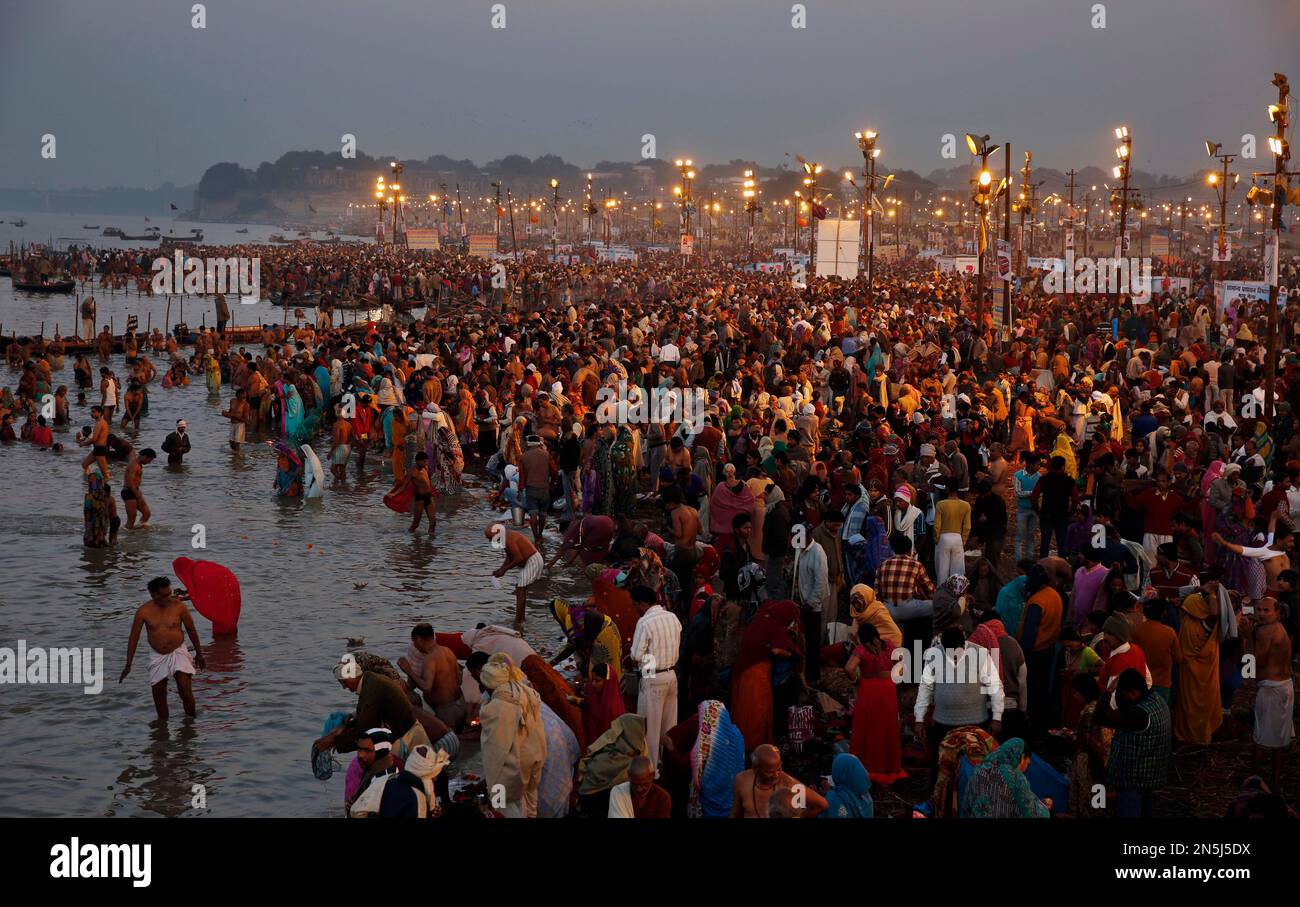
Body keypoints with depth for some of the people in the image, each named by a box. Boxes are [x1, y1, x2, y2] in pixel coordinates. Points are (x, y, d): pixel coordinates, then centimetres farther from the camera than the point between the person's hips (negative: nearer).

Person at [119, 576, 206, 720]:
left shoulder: (178, 607, -10)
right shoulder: (143, 612, -8)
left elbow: (191, 630, 3)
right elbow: (134, 638, -1)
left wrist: (199, 653, 11)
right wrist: (128, 665, -1)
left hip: (178, 653, -2)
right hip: (157, 656, 2)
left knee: (186, 691, -14)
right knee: (159, 696, 7)